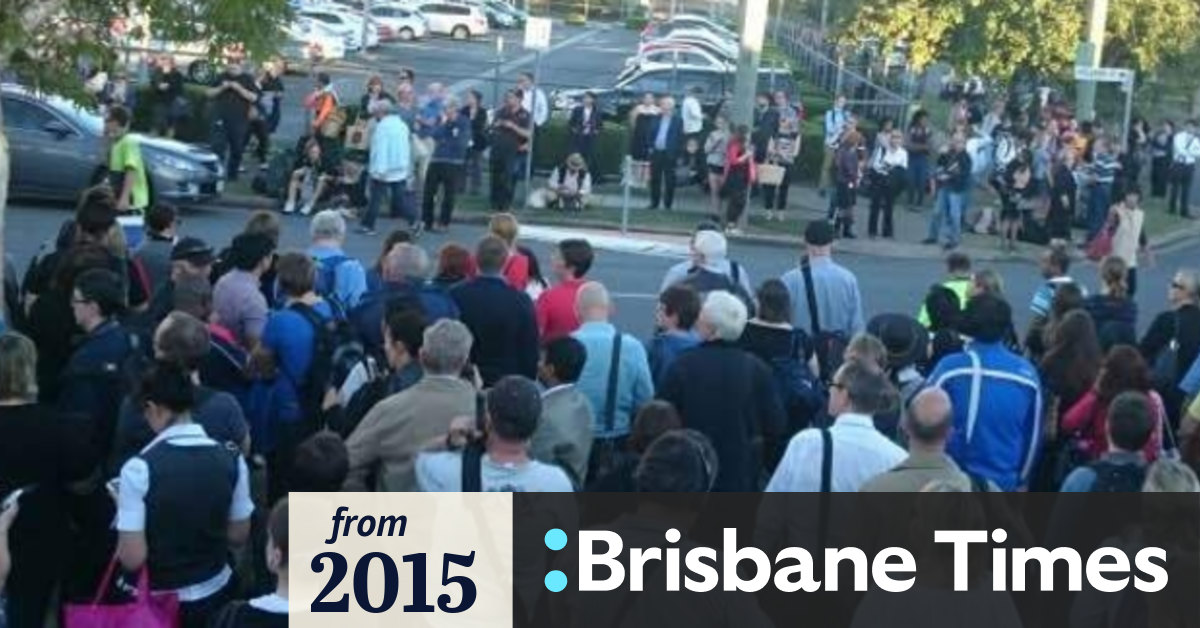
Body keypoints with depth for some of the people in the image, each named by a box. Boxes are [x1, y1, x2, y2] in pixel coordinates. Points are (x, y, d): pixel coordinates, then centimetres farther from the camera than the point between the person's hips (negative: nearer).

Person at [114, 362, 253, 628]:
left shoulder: (139, 468, -20)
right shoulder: (231, 460, -9)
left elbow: (132, 558, -19)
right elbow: (238, 535, 2)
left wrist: (124, 511, -3)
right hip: (217, 593, 3)